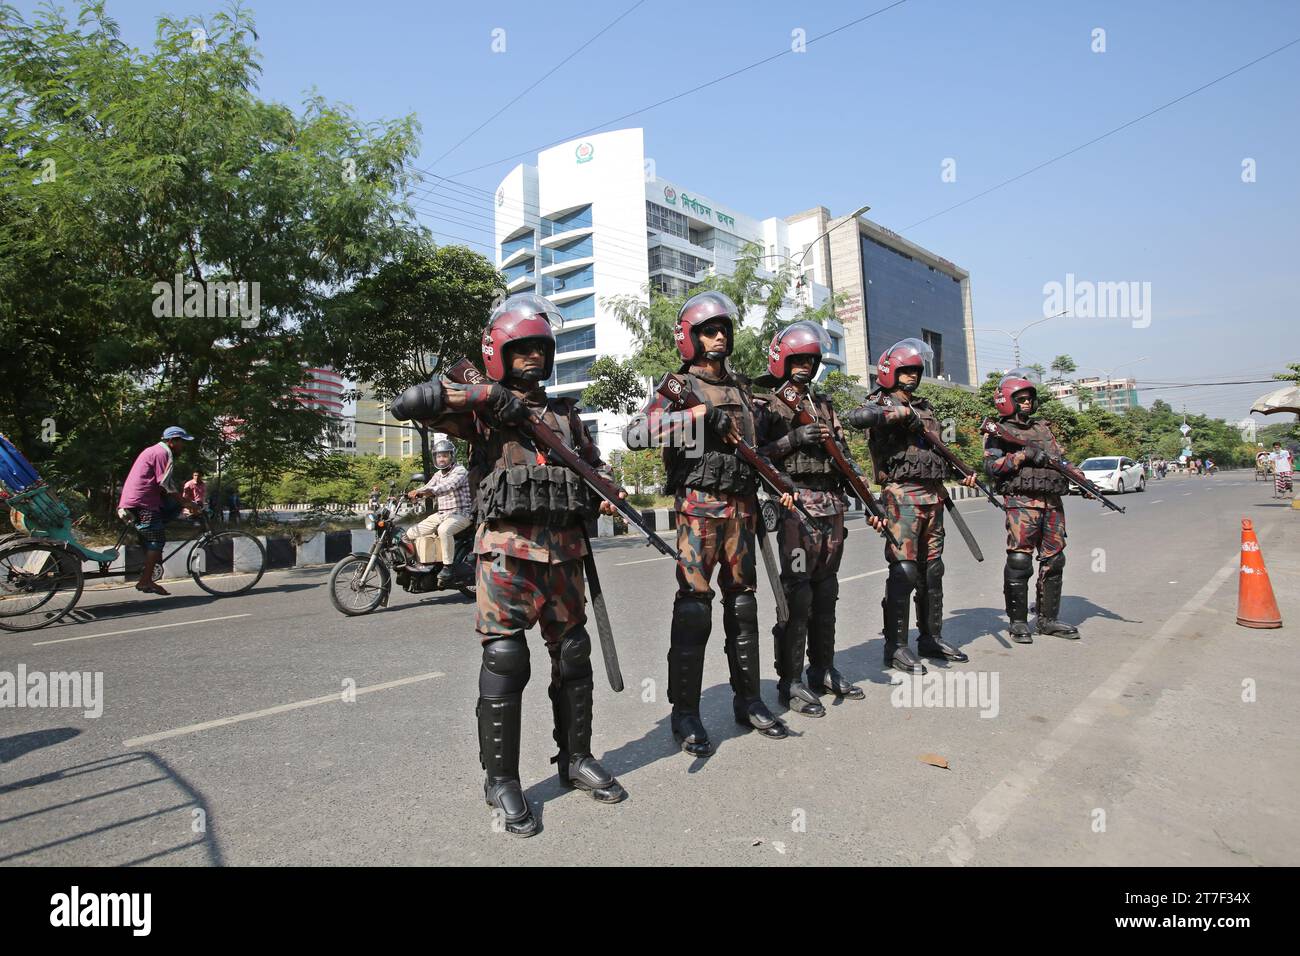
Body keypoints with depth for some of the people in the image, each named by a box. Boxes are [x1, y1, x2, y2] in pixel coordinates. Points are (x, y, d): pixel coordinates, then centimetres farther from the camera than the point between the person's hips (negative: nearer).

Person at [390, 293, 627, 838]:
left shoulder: (566, 414, 17)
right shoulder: (482, 409, 2)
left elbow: (593, 462, 29)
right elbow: (408, 404, -11)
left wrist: (604, 492, 7)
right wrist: (484, 395, -14)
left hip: (564, 548, 5)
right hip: (508, 549, -5)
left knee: (572, 654, 10)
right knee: (505, 658, -5)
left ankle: (576, 758, 27)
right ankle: (501, 780, 12)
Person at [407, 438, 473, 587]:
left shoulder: (460, 471, -9)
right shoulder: (439, 474, 19)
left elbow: (448, 487, -27)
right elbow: (427, 488, 12)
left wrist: (428, 491, -42)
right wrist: (412, 494, -8)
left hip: (460, 513, -9)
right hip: (440, 514, 9)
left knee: (444, 530, -39)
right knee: (412, 533, 2)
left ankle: (447, 567, -30)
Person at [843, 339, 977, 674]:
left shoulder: (925, 407, 21)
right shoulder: (880, 404, -1)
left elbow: (940, 448, 30)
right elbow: (855, 417, -25)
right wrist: (898, 412, -18)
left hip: (933, 495, 8)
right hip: (902, 495, -8)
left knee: (931, 568, 13)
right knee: (904, 569, -11)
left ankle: (931, 637, 24)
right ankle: (896, 646, -3)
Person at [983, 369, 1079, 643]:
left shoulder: (1043, 427, 22)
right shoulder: (998, 431, 3)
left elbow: (1062, 458, 25)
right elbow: (992, 465, -10)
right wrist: (1024, 455, -15)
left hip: (1053, 501, 7)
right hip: (1022, 501, -7)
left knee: (1053, 560, 9)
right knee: (1019, 560, -8)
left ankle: (1048, 619, 19)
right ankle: (1018, 621, 1)